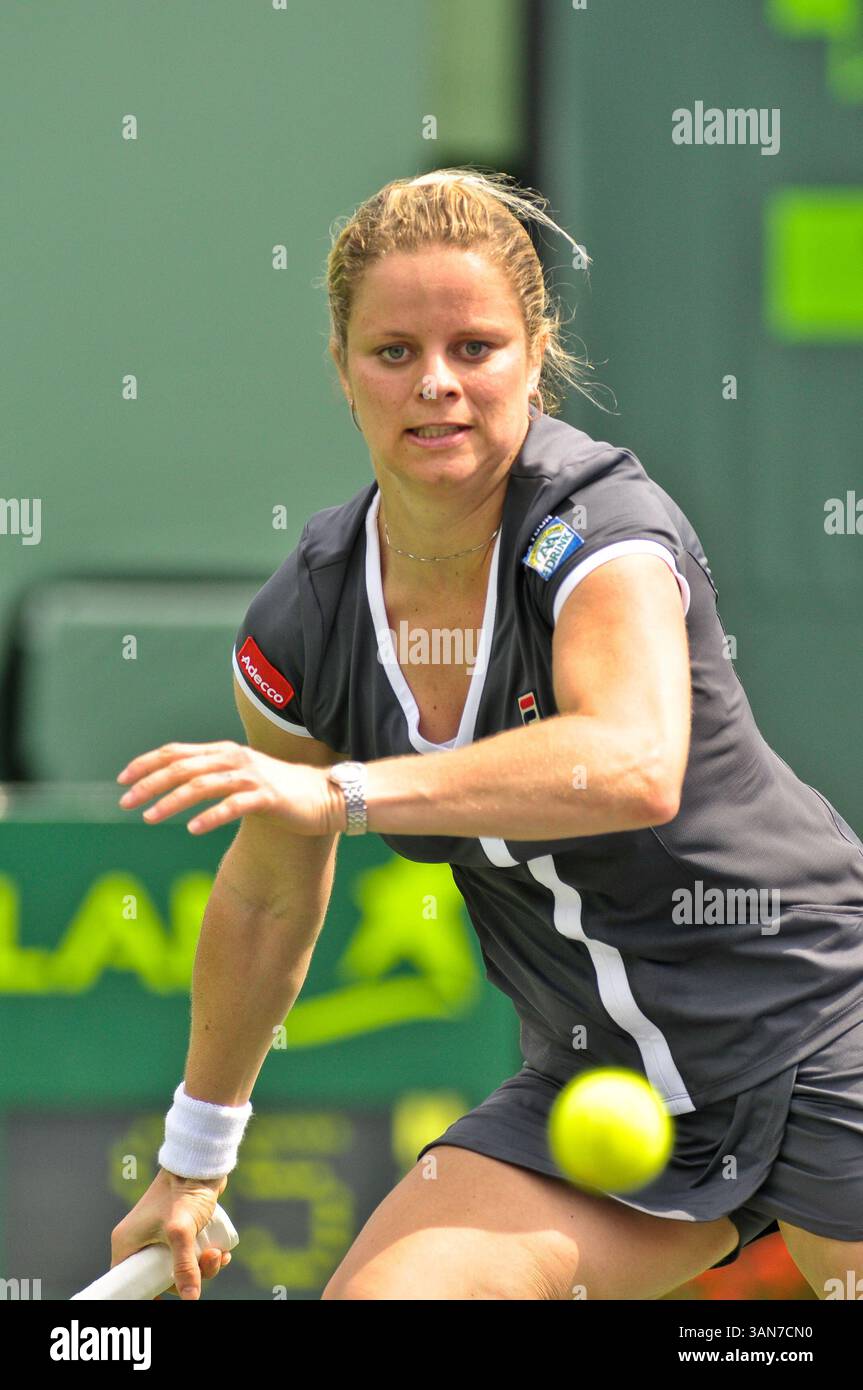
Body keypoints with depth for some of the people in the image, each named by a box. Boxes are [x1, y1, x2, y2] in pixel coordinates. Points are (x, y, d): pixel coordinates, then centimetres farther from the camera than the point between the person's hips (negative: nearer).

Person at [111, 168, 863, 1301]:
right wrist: (194, 1160, 21)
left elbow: (636, 768, -41)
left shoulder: (605, 528, -20)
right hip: (595, 1090, 4)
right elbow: (269, 904, 13)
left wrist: (342, 793, -45)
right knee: (375, 1295, -14)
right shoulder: (301, 633, -4)